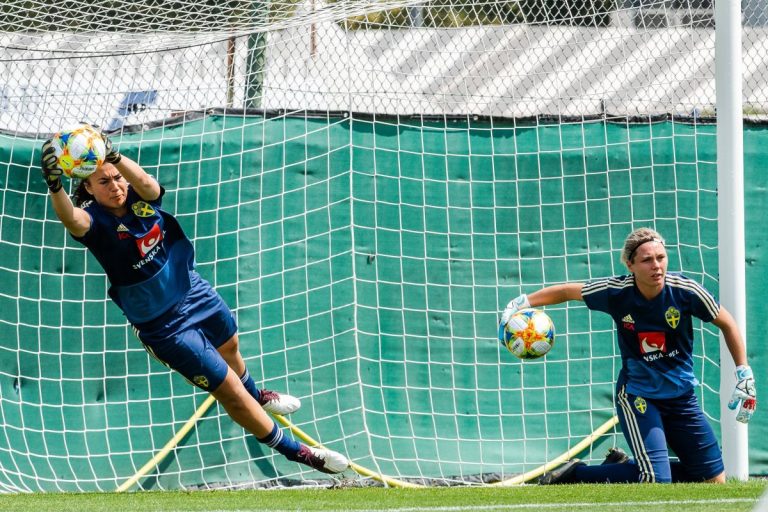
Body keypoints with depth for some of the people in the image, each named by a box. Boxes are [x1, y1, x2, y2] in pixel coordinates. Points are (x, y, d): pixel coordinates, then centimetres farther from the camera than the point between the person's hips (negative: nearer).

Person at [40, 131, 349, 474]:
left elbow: (147, 183, -39)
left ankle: (257, 396, 67)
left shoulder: (141, 197, -14)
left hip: (194, 290, 5)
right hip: (166, 327, -5)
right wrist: (54, 185, -70)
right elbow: (72, 220, -49)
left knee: (229, 348, 33)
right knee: (229, 390, 2)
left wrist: (114, 157, -59)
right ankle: (294, 451, 19)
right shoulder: (95, 219, -24)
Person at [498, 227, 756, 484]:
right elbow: (567, 291, 2)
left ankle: (622, 466, 23)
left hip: (682, 395, 4)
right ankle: (575, 473, 3)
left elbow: (726, 323, 1)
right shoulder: (616, 291, -17)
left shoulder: (684, 290, -15)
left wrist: (744, 374, -2)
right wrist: (522, 303, -4)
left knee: (714, 481, 7)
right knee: (656, 480, -19)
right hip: (636, 394, -4)